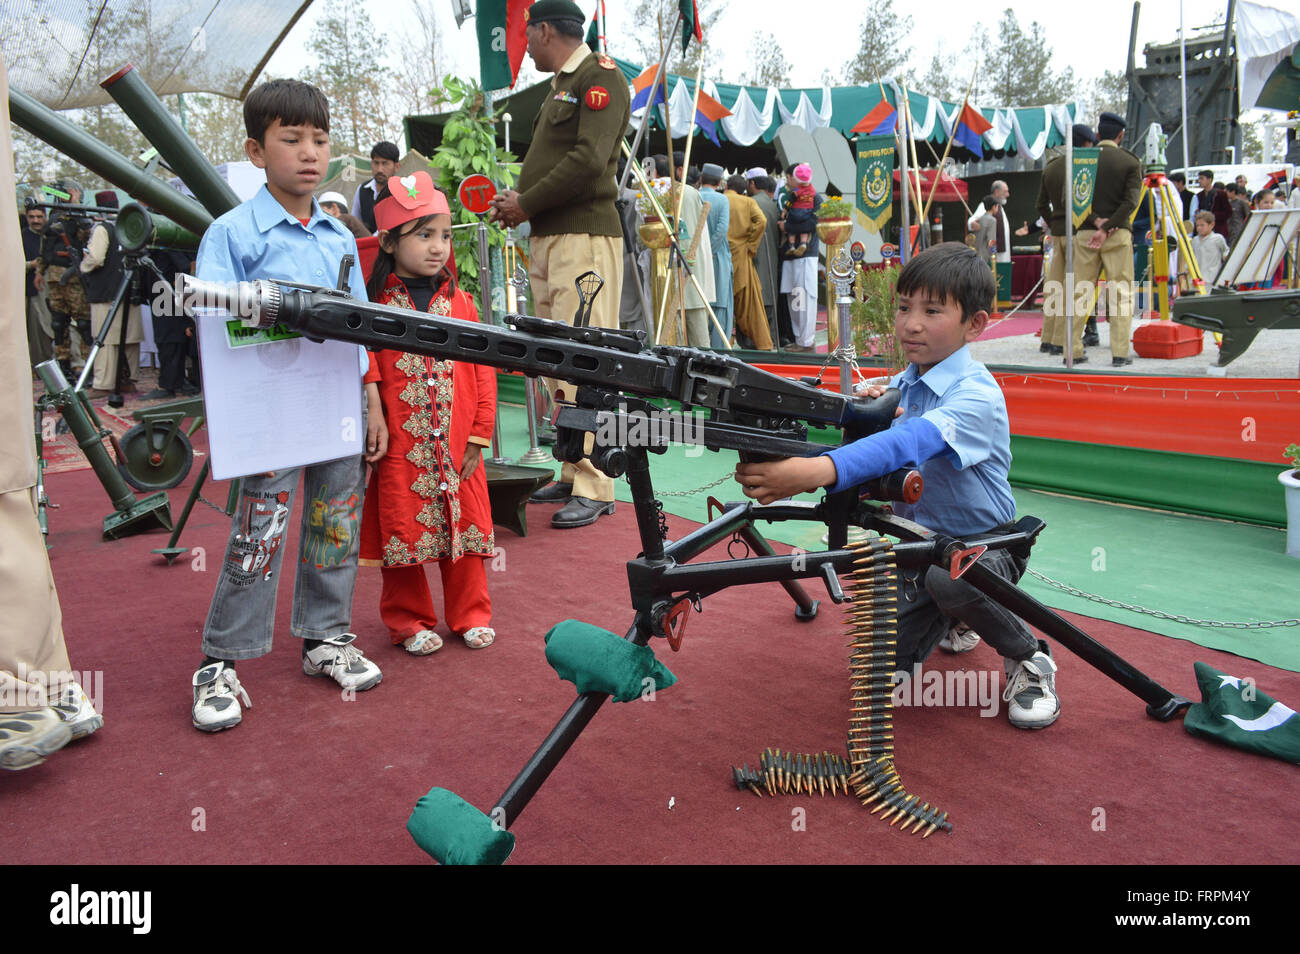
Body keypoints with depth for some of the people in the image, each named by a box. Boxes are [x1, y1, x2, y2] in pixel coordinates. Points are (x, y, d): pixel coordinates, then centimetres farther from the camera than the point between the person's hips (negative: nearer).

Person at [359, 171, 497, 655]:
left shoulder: (461, 303, 6)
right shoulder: (374, 306, -4)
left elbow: (483, 373, 5)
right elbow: (363, 377, -3)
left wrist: (479, 435, 1)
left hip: (457, 447, 3)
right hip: (399, 450, -2)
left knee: (464, 526, 10)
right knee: (402, 532, 6)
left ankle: (471, 614, 27)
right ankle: (410, 621, 24)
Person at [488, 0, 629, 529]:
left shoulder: (600, 76, -4)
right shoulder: (559, 84, 24)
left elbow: (588, 161, -17)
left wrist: (525, 205, -10)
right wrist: (518, 201, 5)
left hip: (585, 235, -9)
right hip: (547, 238, 9)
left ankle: (595, 489, -10)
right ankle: (573, 474, 15)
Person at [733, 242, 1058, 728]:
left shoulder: (976, 394, -26)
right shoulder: (906, 381, -1)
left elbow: (912, 443, -44)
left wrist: (815, 471, -60)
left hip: (987, 543, -6)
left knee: (947, 576, -40)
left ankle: (1030, 659, -9)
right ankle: (953, 616, 30)